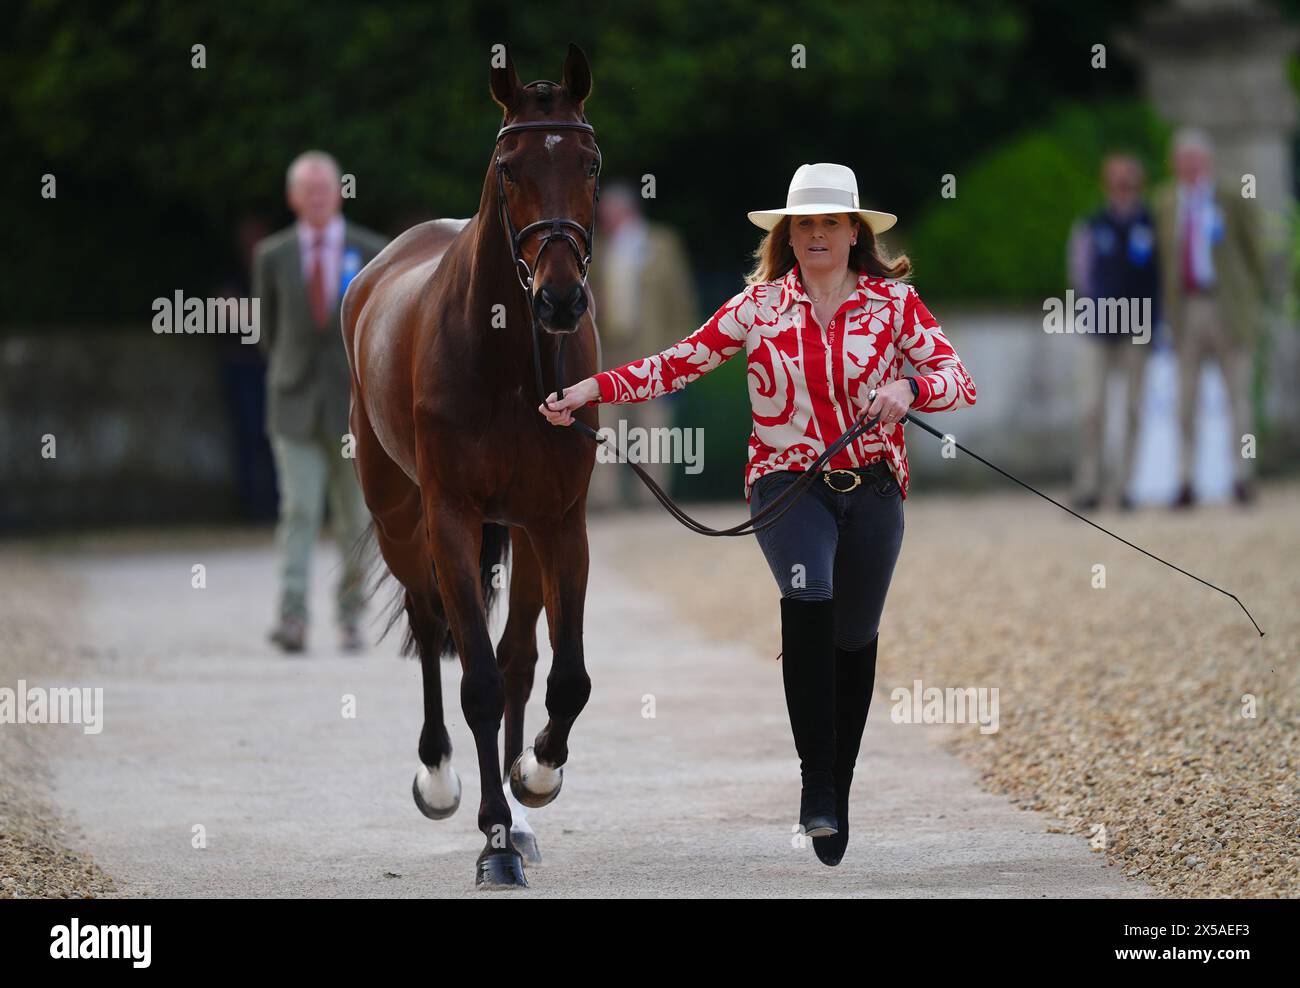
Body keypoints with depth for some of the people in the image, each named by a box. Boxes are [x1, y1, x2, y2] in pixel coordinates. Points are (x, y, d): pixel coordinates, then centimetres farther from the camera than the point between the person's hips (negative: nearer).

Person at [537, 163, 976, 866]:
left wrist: (907, 389, -27)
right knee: (807, 593, -29)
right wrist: (590, 389, -9)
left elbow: (958, 380, -6)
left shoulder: (892, 301, 1)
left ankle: (839, 785, 31)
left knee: (854, 637, 11)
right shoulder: (758, 307, 2)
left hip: (872, 489, 2)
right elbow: (676, 365, 2)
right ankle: (814, 778, -27)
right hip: (787, 483, -2)